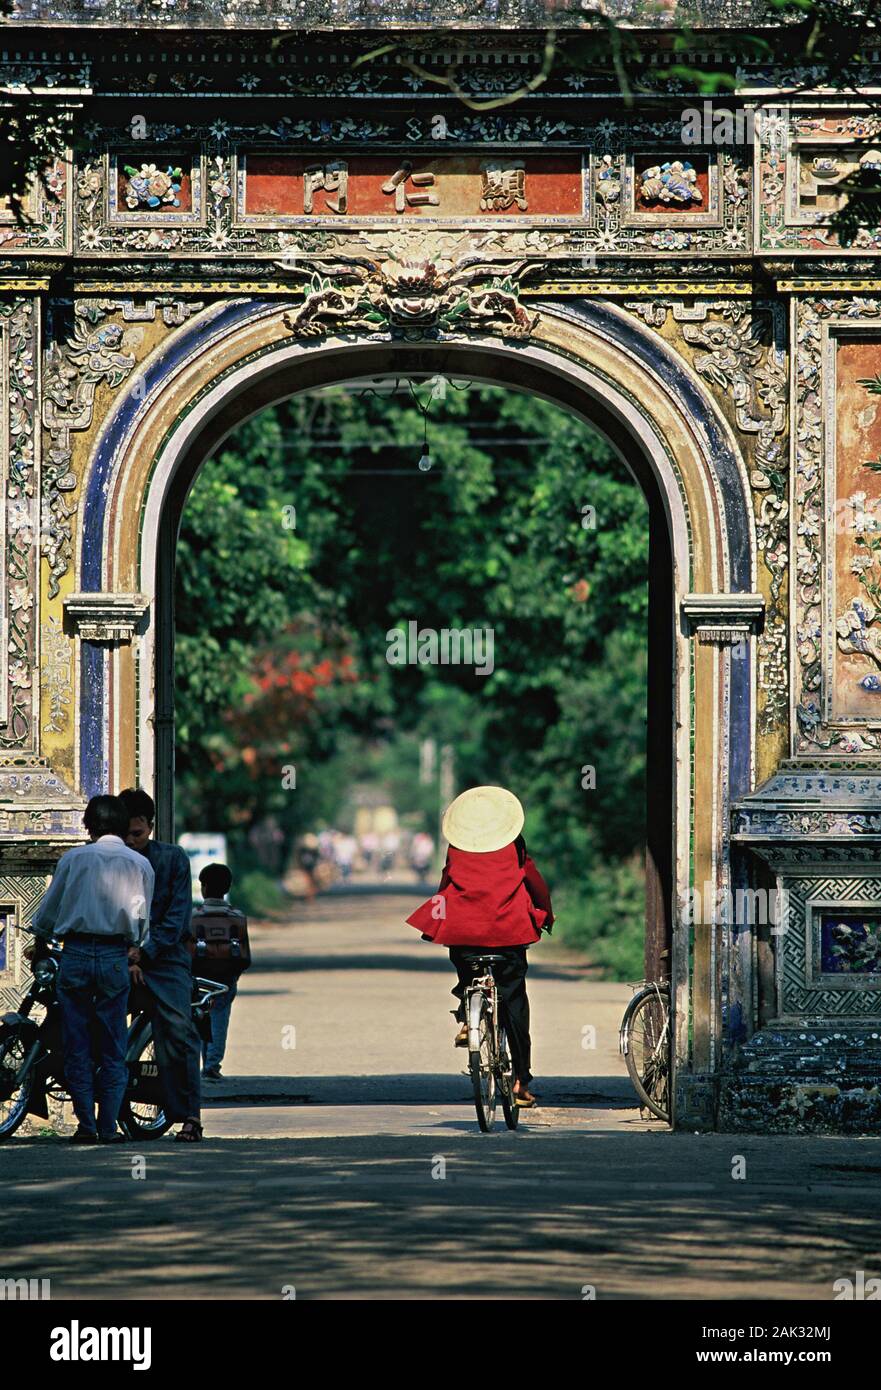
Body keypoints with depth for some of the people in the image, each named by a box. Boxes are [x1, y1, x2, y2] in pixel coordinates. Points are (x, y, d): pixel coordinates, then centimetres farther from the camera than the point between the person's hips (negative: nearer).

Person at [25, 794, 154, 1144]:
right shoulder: (140, 865, 6)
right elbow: (141, 921, 9)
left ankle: (86, 1124, -1)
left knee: (77, 1046, 5)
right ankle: (108, 1126, 1)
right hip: (116, 957, 0)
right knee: (112, 1049, 6)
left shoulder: (73, 858, 4)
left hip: (75, 954, 0)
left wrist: (40, 945, 28)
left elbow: (48, 909, 11)